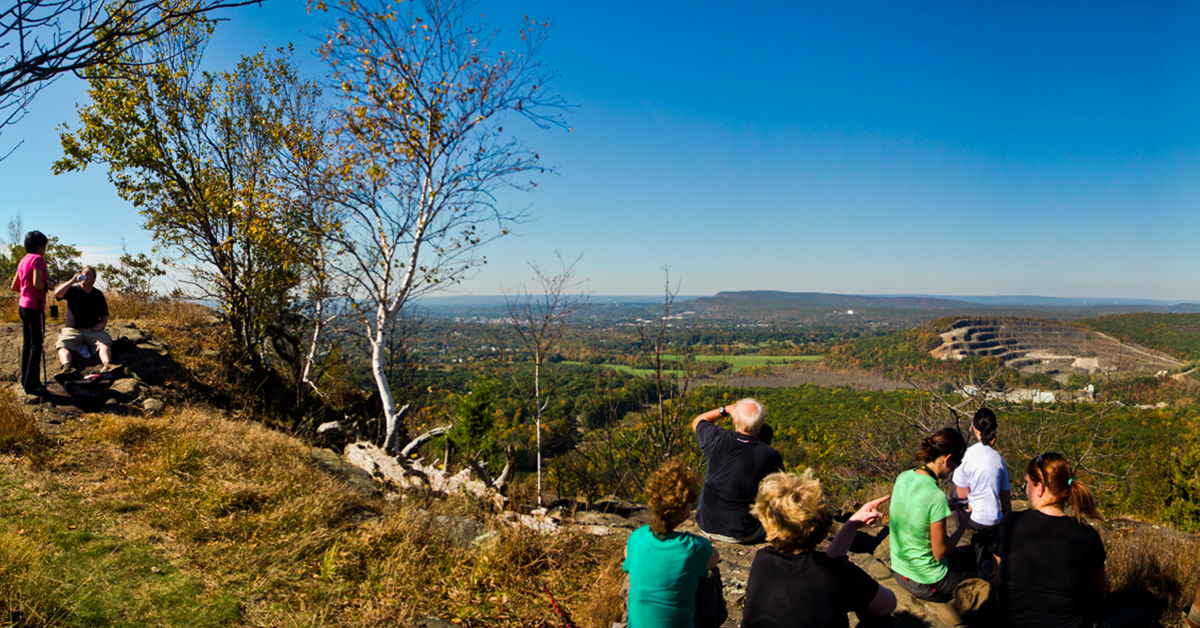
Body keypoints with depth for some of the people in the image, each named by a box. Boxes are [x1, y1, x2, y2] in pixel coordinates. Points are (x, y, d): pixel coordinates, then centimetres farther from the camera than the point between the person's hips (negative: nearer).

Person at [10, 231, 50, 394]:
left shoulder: (23, 260, 13)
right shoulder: (38, 259, -13)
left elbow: (14, 287, 15)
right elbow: (37, 283, -24)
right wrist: (47, 284, -5)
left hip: (23, 305, 9)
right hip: (35, 307, -9)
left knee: (26, 344, 15)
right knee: (36, 346, -4)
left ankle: (25, 380, 22)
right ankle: (30, 384, -3)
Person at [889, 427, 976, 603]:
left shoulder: (903, 477, -7)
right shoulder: (936, 497, -29)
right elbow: (940, 553, -19)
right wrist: (962, 525, -7)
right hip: (926, 584, -7)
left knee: (967, 556, 30)